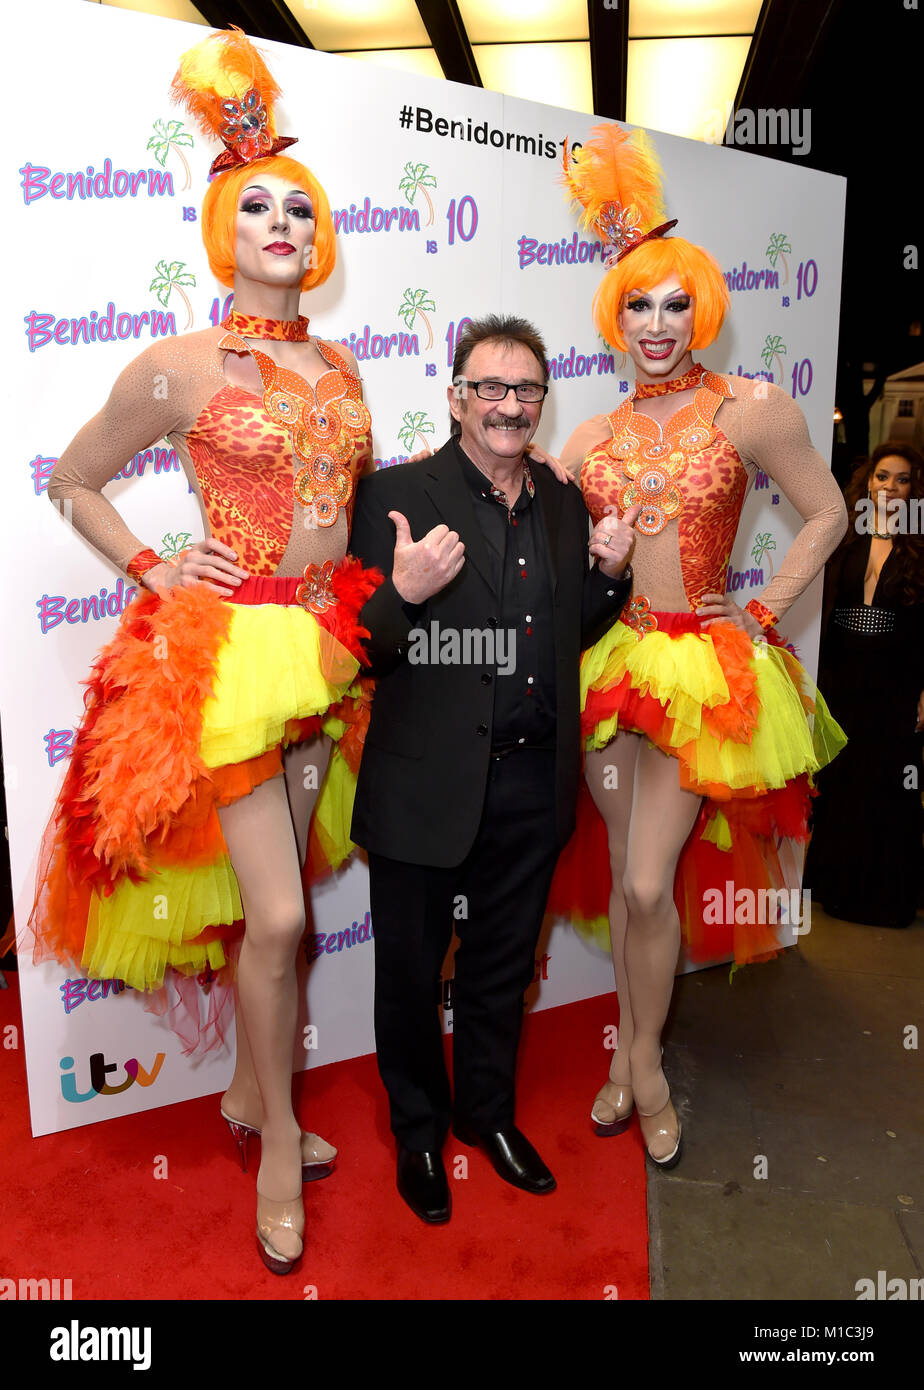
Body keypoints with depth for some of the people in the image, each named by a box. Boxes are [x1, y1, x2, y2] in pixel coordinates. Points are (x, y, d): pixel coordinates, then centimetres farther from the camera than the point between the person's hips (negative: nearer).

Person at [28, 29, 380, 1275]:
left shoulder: (341, 366, 10)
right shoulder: (179, 367, -5)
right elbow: (71, 482, 6)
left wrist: (380, 568, 10)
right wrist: (153, 569, -5)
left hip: (323, 648, 5)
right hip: (225, 647, -5)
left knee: (269, 898, 15)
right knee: (278, 915, -4)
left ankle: (247, 1095, 35)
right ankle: (278, 1135, 20)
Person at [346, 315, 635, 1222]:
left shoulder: (564, 503, 7)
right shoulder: (396, 496, -10)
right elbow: (362, 652, -13)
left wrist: (610, 574, -2)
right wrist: (402, 593, -31)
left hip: (533, 783, 5)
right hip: (427, 783, -4)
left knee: (502, 963, 22)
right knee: (411, 971, 15)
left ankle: (488, 1110, 46)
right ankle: (418, 1130, 41)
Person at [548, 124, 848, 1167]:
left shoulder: (751, 408, -3)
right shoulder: (595, 434, 8)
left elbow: (827, 515, 1)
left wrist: (762, 614, -3)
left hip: (704, 668, -3)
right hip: (610, 660, 4)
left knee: (649, 883, -7)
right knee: (624, 875, 11)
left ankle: (643, 1061, 18)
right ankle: (630, 1054, 29)